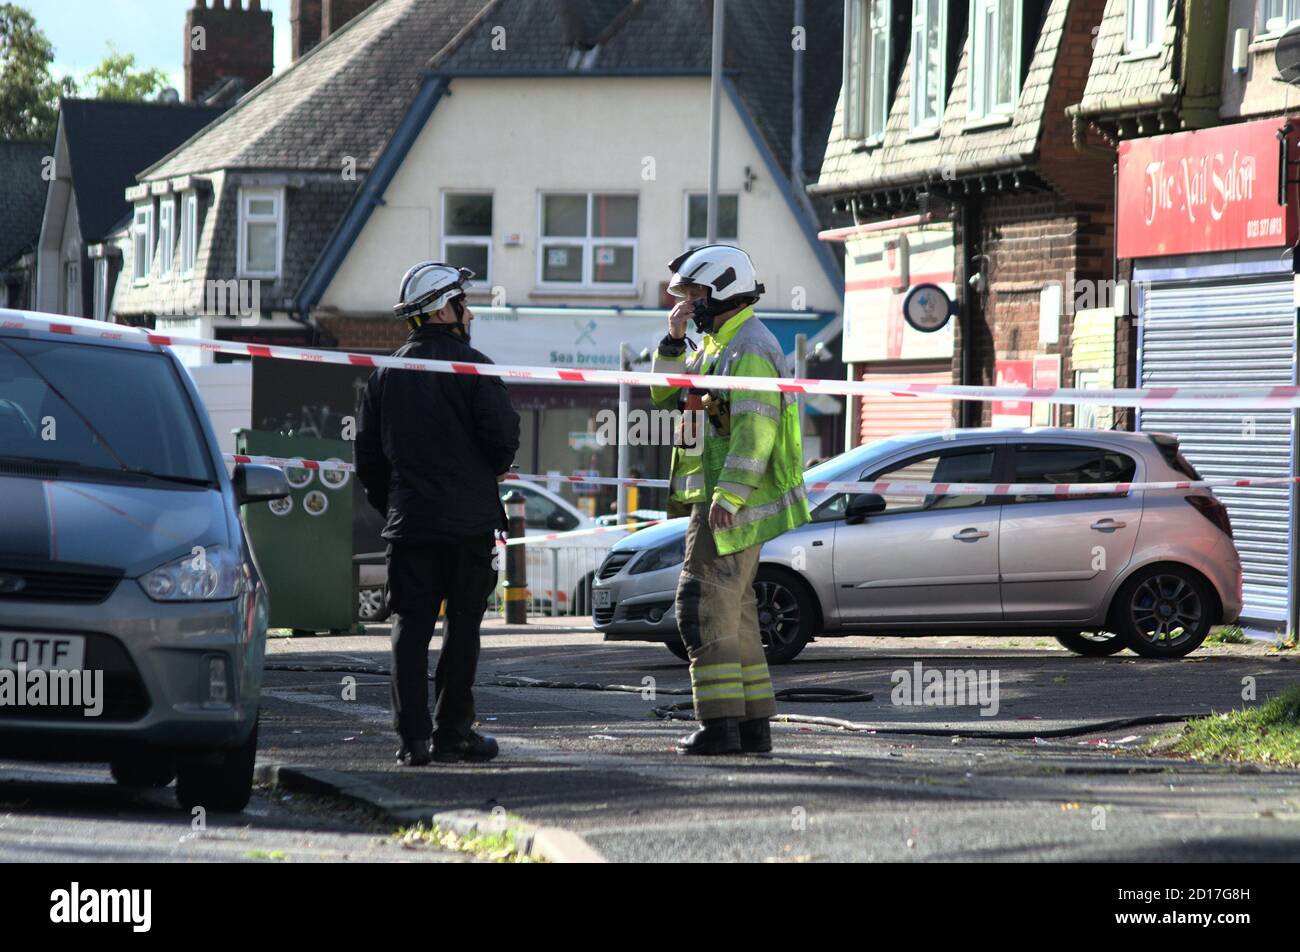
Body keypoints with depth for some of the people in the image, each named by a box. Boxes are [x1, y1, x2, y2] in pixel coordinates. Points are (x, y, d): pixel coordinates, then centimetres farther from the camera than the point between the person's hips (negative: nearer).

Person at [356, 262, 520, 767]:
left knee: (411, 627, 3)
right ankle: (451, 733, 8)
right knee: (462, 625, 6)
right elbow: (503, 437, -11)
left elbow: (368, 453, 11)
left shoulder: (385, 374, 9)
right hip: (469, 519, -4)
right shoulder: (473, 367, -7)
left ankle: (413, 737, -5)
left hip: (408, 520, 4)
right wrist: (487, 474, 10)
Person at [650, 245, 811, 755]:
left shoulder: (750, 350, -14)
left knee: (704, 607, -11)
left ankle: (720, 724, -13)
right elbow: (667, 394, 22)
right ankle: (753, 723, 14)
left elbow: (756, 430, -22)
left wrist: (727, 496, -28)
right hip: (718, 497, 11)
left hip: (730, 505, -11)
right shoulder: (715, 346, 19)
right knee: (732, 610, 12)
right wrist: (674, 339, 9)